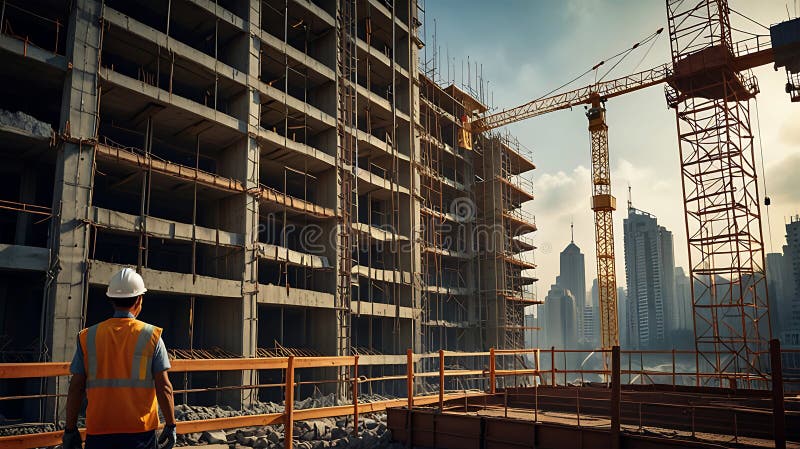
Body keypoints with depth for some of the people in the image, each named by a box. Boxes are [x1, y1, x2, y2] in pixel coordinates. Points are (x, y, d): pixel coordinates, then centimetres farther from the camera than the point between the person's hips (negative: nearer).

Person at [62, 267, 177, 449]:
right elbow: (164, 387, -7)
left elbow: (76, 387, 2)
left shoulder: (88, 337, 1)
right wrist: (170, 426, 1)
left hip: (98, 433, 2)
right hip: (140, 431, -2)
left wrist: (70, 429, 11)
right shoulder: (151, 336, -5)